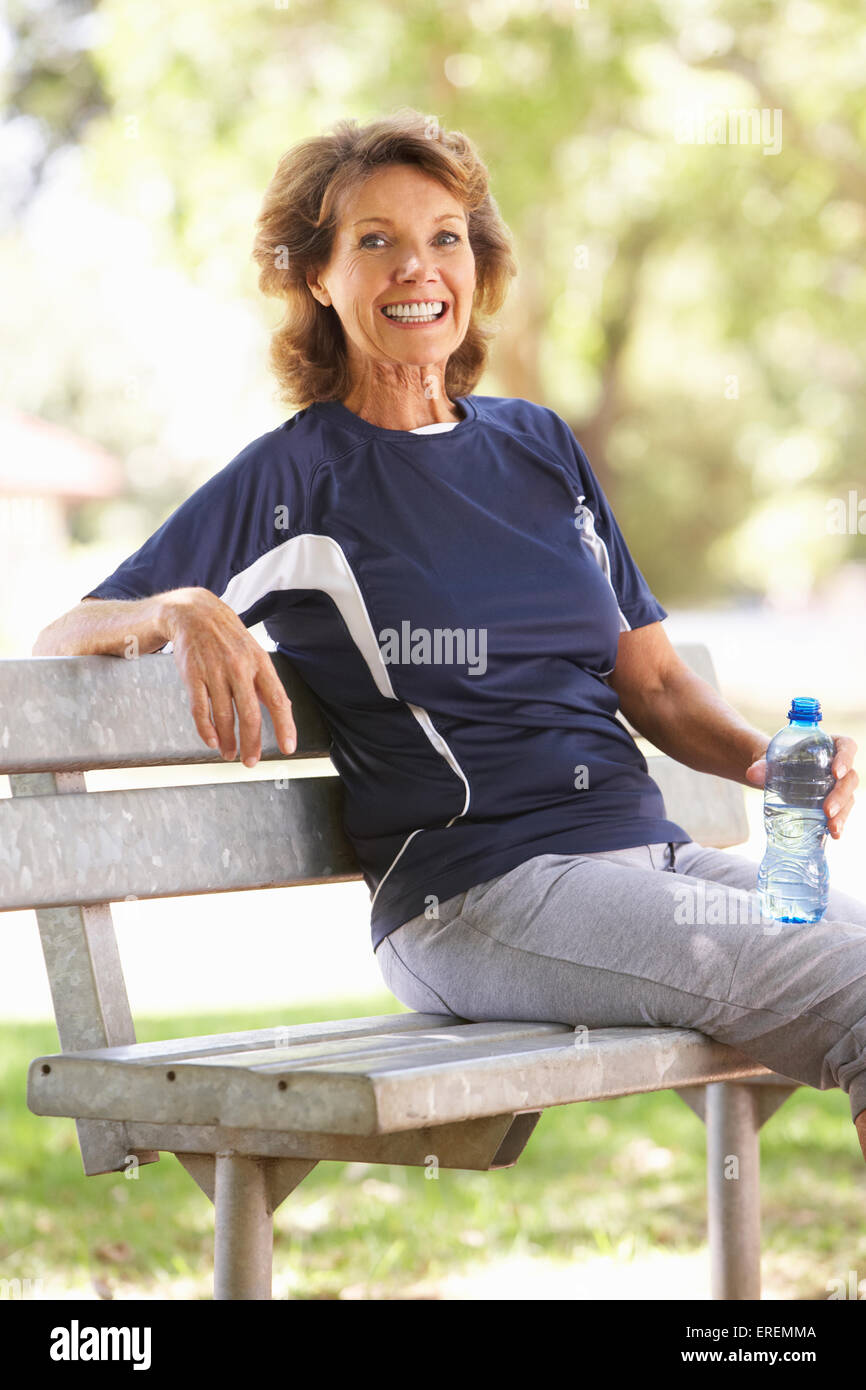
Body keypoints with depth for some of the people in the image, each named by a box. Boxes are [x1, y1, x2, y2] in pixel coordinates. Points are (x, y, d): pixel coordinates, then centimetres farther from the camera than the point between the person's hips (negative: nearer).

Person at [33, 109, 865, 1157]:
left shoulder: (540, 445, 19)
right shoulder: (294, 477, 3)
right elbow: (62, 638, 0)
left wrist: (766, 756, 0)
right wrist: (179, 611, -23)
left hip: (647, 849, 6)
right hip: (475, 895, -6)